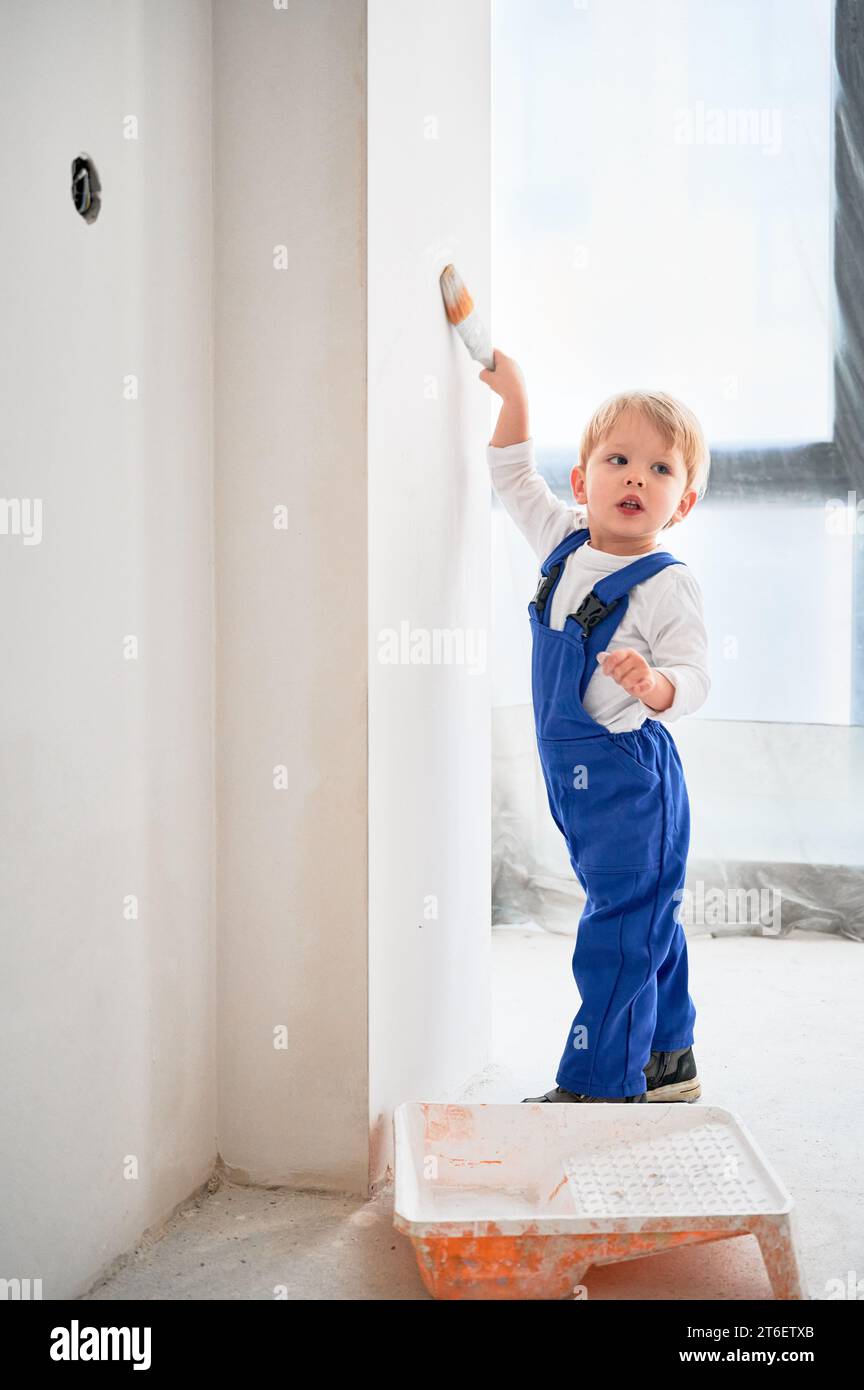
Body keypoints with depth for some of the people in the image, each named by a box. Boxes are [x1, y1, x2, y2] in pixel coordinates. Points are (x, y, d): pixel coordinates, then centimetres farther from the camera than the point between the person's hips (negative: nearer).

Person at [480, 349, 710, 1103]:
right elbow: (516, 480, 21)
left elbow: (694, 675, -19)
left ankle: (600, 1082, 3)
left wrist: (654, 685, -40)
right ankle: (667, 1059, 31)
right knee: (645, 916, 18)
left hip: (627, 769, -8)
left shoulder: (667, 583, -15)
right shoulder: (565, 543, 6)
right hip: (575, 768, 8)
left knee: (619, 924, -4)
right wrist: (514, 394, 15)